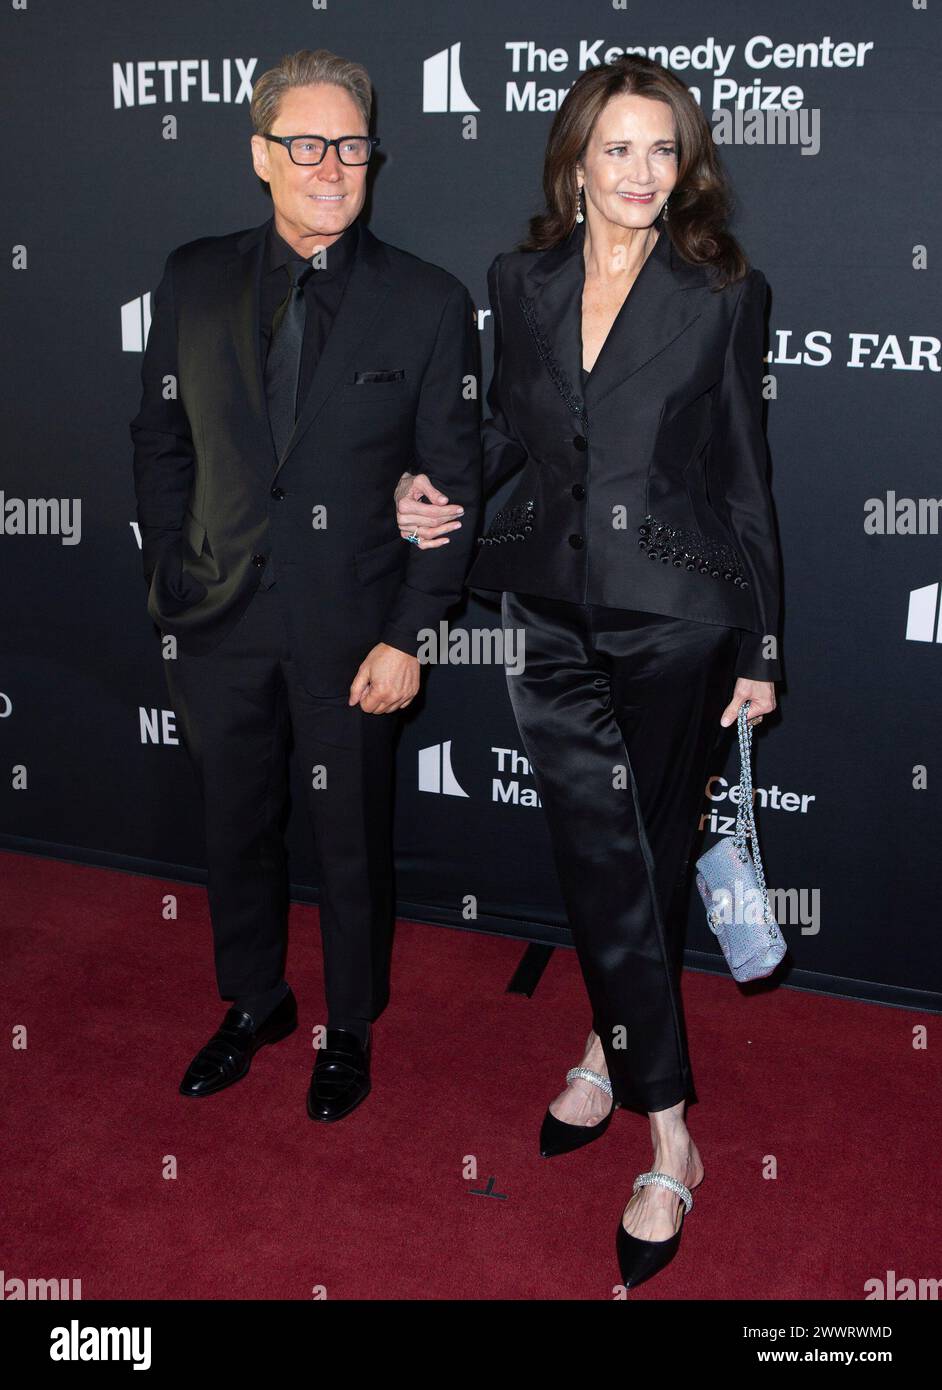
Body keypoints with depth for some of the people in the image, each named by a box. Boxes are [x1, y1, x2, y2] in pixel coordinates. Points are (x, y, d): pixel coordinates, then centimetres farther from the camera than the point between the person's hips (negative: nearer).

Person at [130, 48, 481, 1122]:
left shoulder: (429, 303, -6)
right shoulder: (193, 281, 2)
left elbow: (453, 485, -5)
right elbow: (161, 441, 8)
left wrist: (407, 637, -10)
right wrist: (168, 586, 2)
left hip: (353, 628, -2)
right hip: (220, 624, 3)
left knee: (353, 841, 12)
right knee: (234, 825, 18)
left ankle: (349, 1029, 37)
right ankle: (253, 1003, 43)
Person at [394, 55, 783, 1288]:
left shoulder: (723, 293, -1)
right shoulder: (522, 281, 6)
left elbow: (744, 476, 1)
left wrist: (762, 648, 1)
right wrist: (438, 488, -2)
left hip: (675, 617, -2)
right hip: (553, 608, 2)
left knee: (650, 854, 7)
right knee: (601, 859, 3)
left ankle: (611, 1048, 29)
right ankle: (668, 1134, 17)